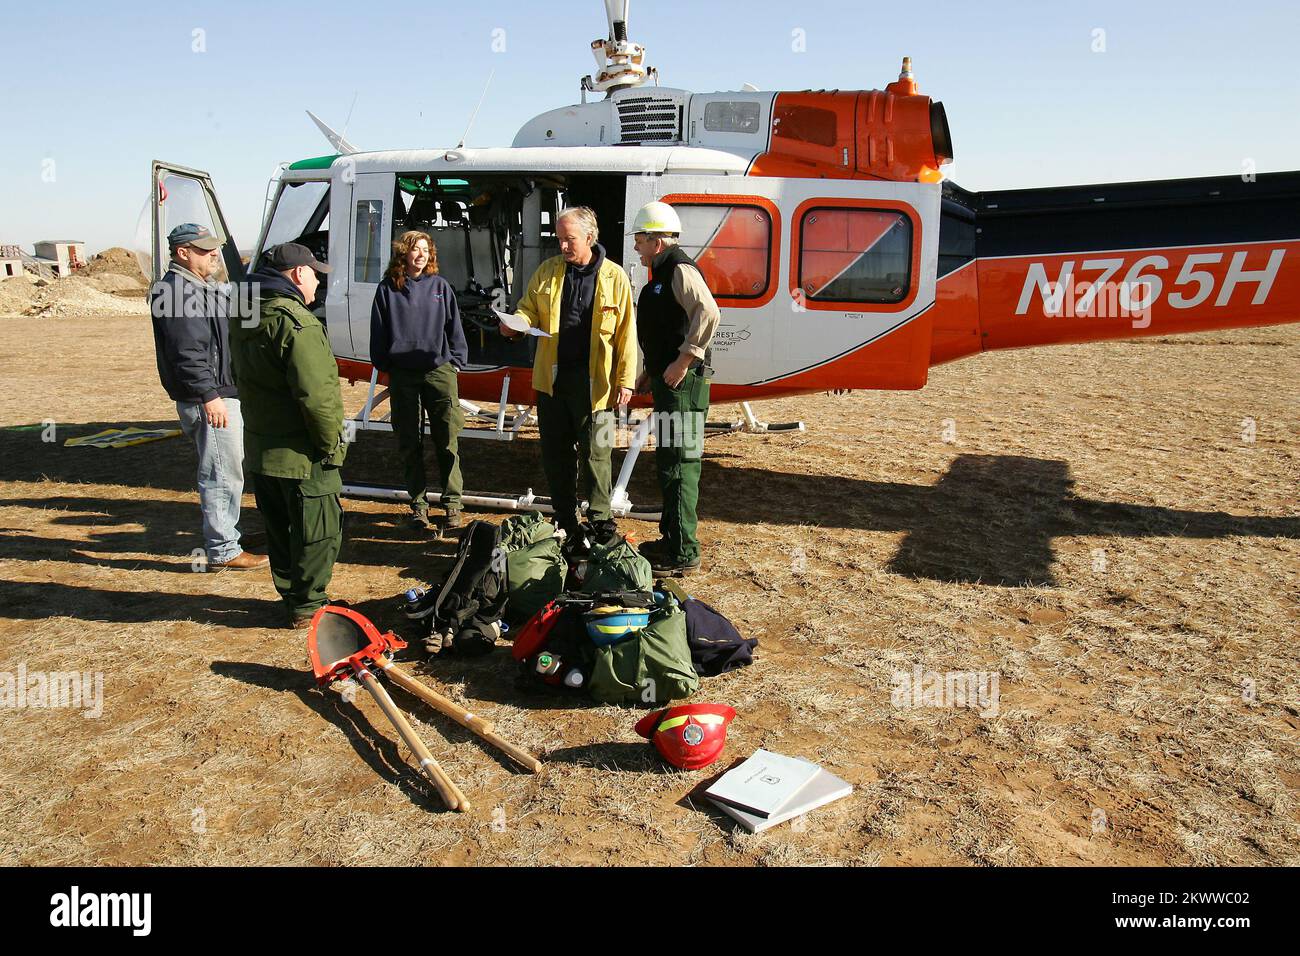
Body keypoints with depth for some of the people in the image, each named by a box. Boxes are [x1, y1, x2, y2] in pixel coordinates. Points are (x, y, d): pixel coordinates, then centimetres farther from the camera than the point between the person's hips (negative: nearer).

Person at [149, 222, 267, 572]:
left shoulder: (201, 287, 19)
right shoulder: (178, 290, -16)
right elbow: (187, 352, -24)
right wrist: (209, 395, -27)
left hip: (223, 395, 11)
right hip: (209, 401, -11)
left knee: (226, 473, 19)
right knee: (222, 476, -6)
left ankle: (225, 539, 31)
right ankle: (223, 552, 1)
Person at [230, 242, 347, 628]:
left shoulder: (243, 319, 10)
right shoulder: (297, 323, -21)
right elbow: (316, 395, -26)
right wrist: (331, 444, -15)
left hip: (259, 448, 9)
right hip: (300, 455, -9)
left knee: (280, 530, 20)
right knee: (319, 531, 5)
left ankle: (291, 596, 32)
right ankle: (307, 605, 15)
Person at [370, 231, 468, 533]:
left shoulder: (440, 286, 7)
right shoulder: (387, 289, 6)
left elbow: (454, 328, 9)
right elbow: (378, 333, 9)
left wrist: (457, 362, 3)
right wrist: (384, 366, 4)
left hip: (439, 370, -1)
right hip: (402, 375, 1)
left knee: (446, 441, -3)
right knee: (409, 442, 7)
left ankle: (452, 503, 6)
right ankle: (418, 503, 18)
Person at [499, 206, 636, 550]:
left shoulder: (614, 277, 0)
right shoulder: (547, 271, 8)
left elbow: (626, 333, -1)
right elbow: (529, 308, 14)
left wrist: (625, 380, -7)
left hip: (593, 382, -3)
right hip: (552, 378, 4)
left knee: (595, 454, 2)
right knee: (556, 454, 10)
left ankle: (601, 523, 16)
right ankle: (566, 525, 23)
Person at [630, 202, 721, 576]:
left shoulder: (680, 269, -13)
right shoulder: (662, 272, 20)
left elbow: (708, 314, -29)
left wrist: (684, 360, -26)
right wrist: (650, 372, 23)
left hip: (683, 382, -11)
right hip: (667, 381, 11)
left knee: (678, 465, -8)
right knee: (667, 462, 17)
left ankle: (684, 553, -2)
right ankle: (671, 539, 29)